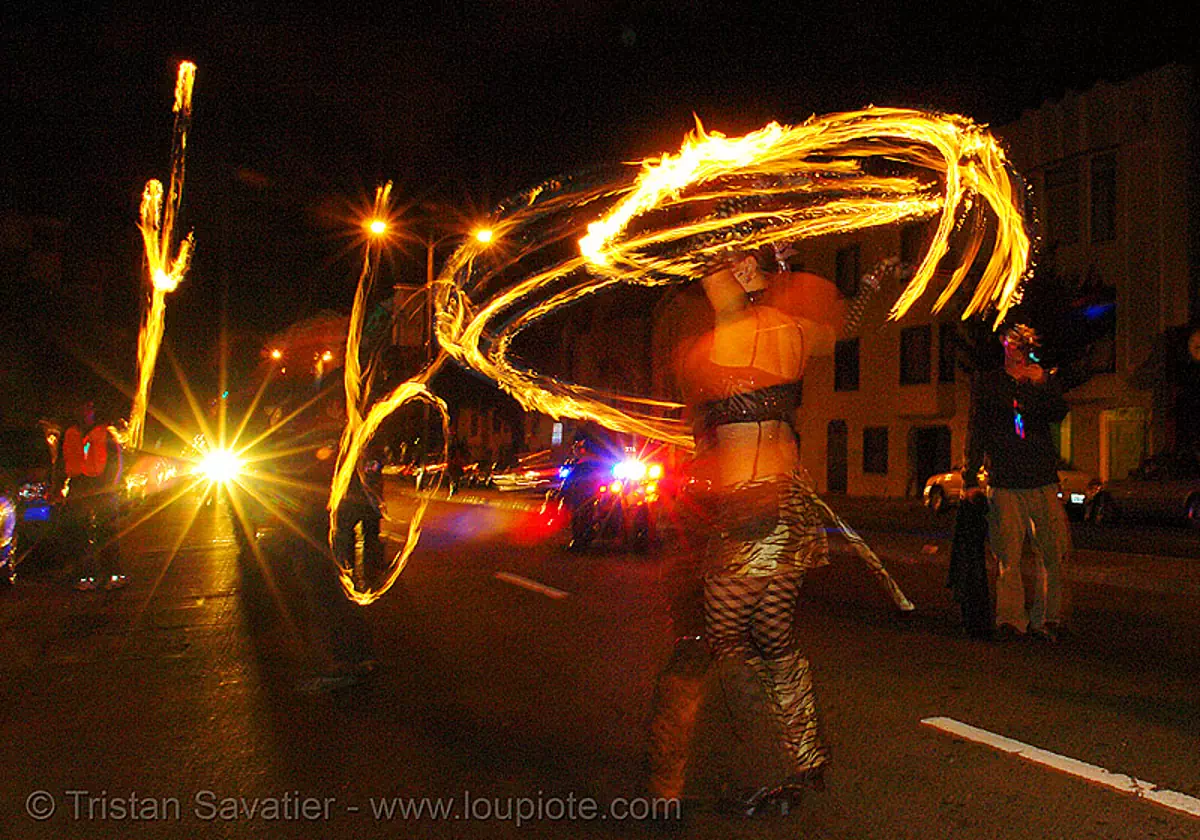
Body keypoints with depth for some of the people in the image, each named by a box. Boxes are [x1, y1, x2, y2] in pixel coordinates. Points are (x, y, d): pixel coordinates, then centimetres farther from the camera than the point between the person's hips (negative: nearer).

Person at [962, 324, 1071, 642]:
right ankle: (1011, 619, 2)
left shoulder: (1046, 380, 13)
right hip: (1003, 483, -1)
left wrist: (1042, 385, -19)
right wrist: (970, 478, 5)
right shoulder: (988, 384, 10)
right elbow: (976, 432, 9)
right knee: (1008, 555, -4)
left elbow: (1058, 415, -4)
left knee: (1055, 551, -1)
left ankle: (1045, 618, 10)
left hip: (1043, 483, 1)